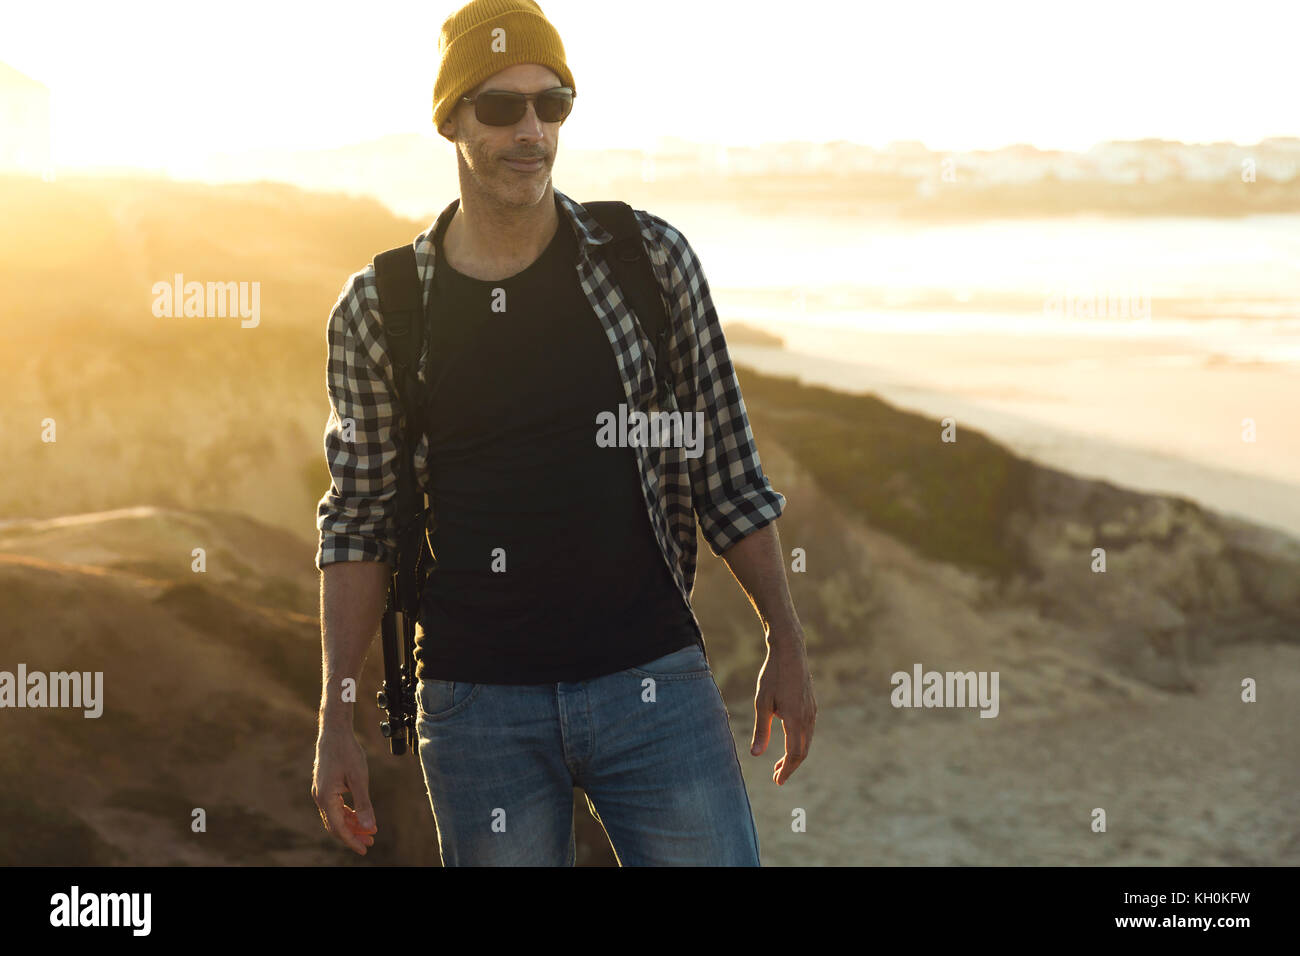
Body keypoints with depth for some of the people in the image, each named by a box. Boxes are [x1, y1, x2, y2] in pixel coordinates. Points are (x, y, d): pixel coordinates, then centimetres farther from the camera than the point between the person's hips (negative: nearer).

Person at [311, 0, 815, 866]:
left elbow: (725, 472, 7)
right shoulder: (379, 310, 1)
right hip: (477, 700, 0)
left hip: (651, 679, 0)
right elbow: (359, 523, 6)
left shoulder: (651, 260, 1)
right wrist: (338, 719, 2)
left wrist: (787, 641, 4)